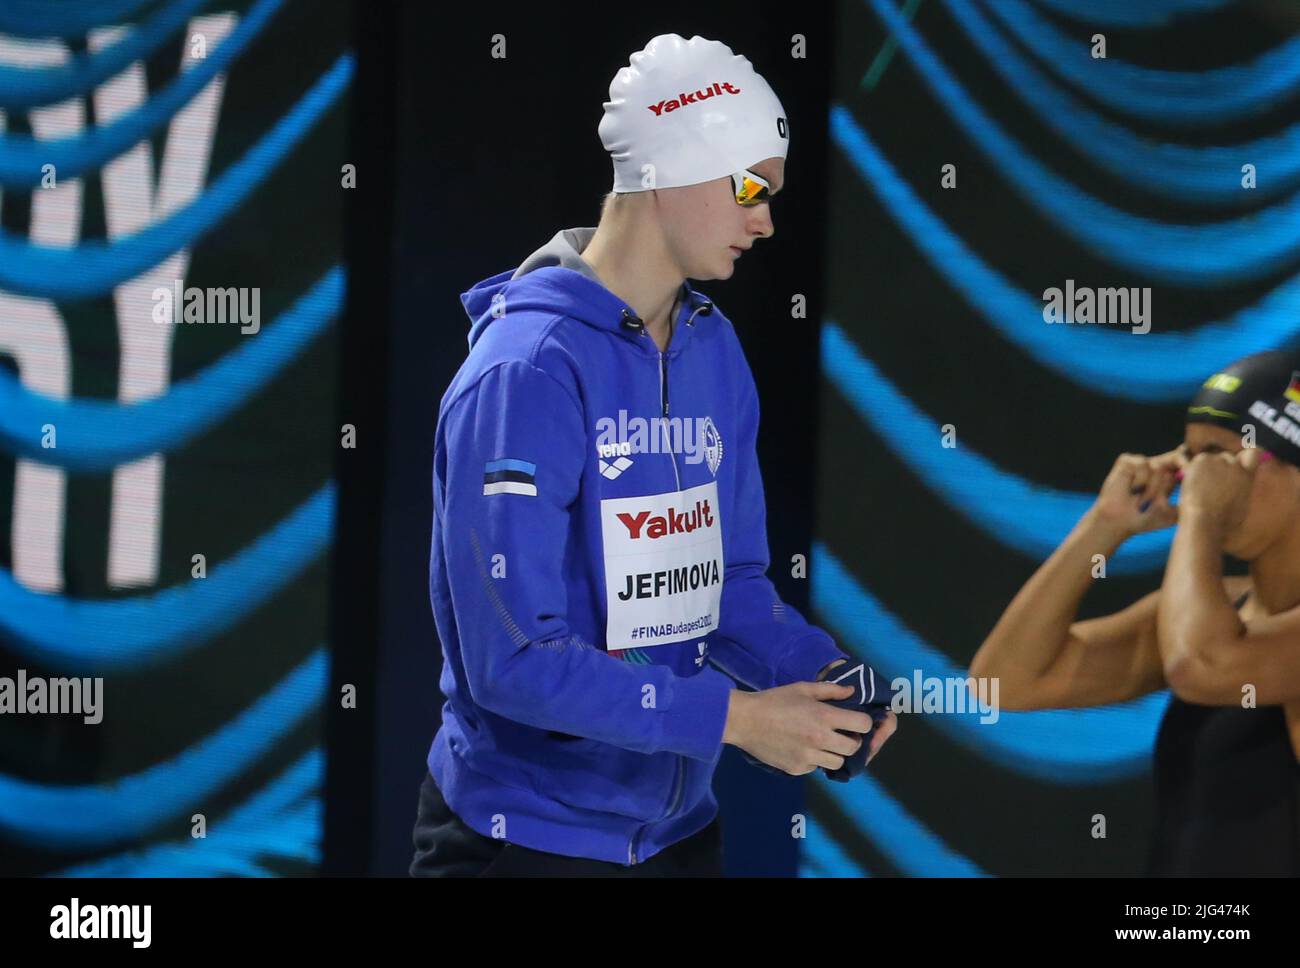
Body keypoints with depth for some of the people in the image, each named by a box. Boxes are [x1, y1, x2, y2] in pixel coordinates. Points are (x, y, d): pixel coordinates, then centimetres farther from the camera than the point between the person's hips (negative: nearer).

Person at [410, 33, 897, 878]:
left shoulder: (715, 353, 5)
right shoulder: (527, 371, -20)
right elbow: (515, 658, -23)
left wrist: (821, 674, -8)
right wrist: (731, 716, -23)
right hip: (530, 836, -7)